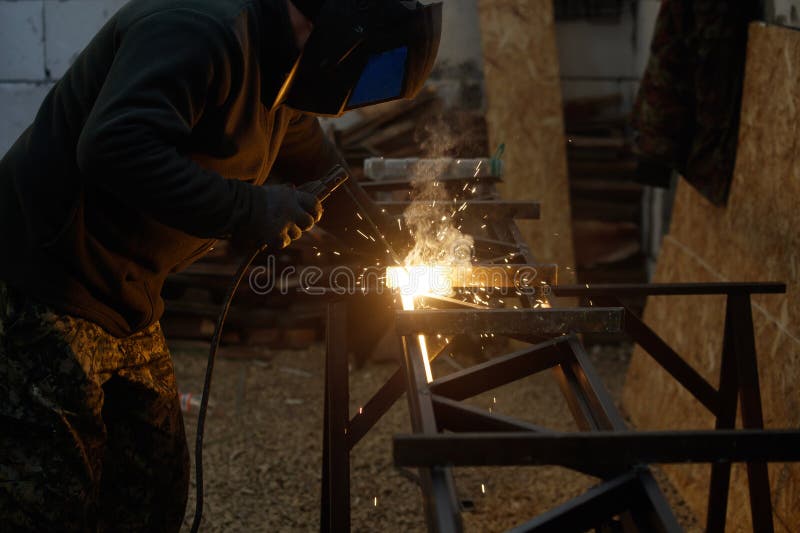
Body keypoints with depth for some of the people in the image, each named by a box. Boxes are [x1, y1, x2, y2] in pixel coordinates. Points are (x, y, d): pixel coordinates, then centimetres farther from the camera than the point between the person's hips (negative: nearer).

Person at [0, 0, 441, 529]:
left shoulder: (281, 75, 11)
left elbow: (315, 164, 30)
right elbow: (115, 149, -34)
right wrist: (251, 208, -28)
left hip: (127, 309, 10)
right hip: (44, 301, -10)